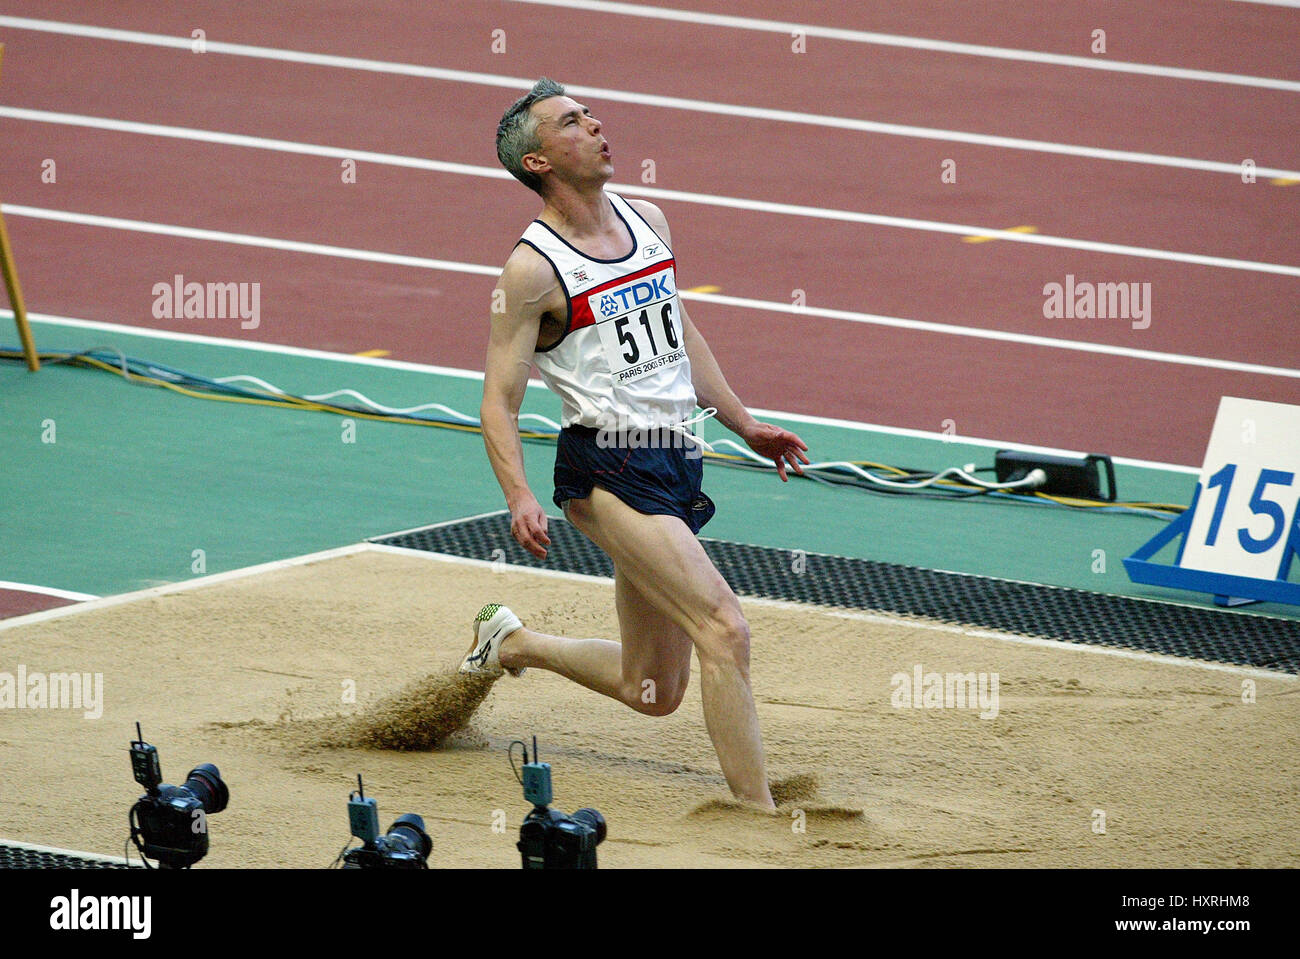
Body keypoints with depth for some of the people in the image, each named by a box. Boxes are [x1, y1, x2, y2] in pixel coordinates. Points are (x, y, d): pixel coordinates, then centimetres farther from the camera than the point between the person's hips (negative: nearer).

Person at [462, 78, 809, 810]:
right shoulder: (534, 270, -11)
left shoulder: (649, 221, 10)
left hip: (675, 468, 8)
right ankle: (759, 815, -17)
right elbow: (500, 400, -10)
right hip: (610, 469, -8)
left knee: (652, 691, 13)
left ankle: (513, 643, 37)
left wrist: (745, 424, 23)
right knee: (726, 630, -22)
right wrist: (519, 497, -24)